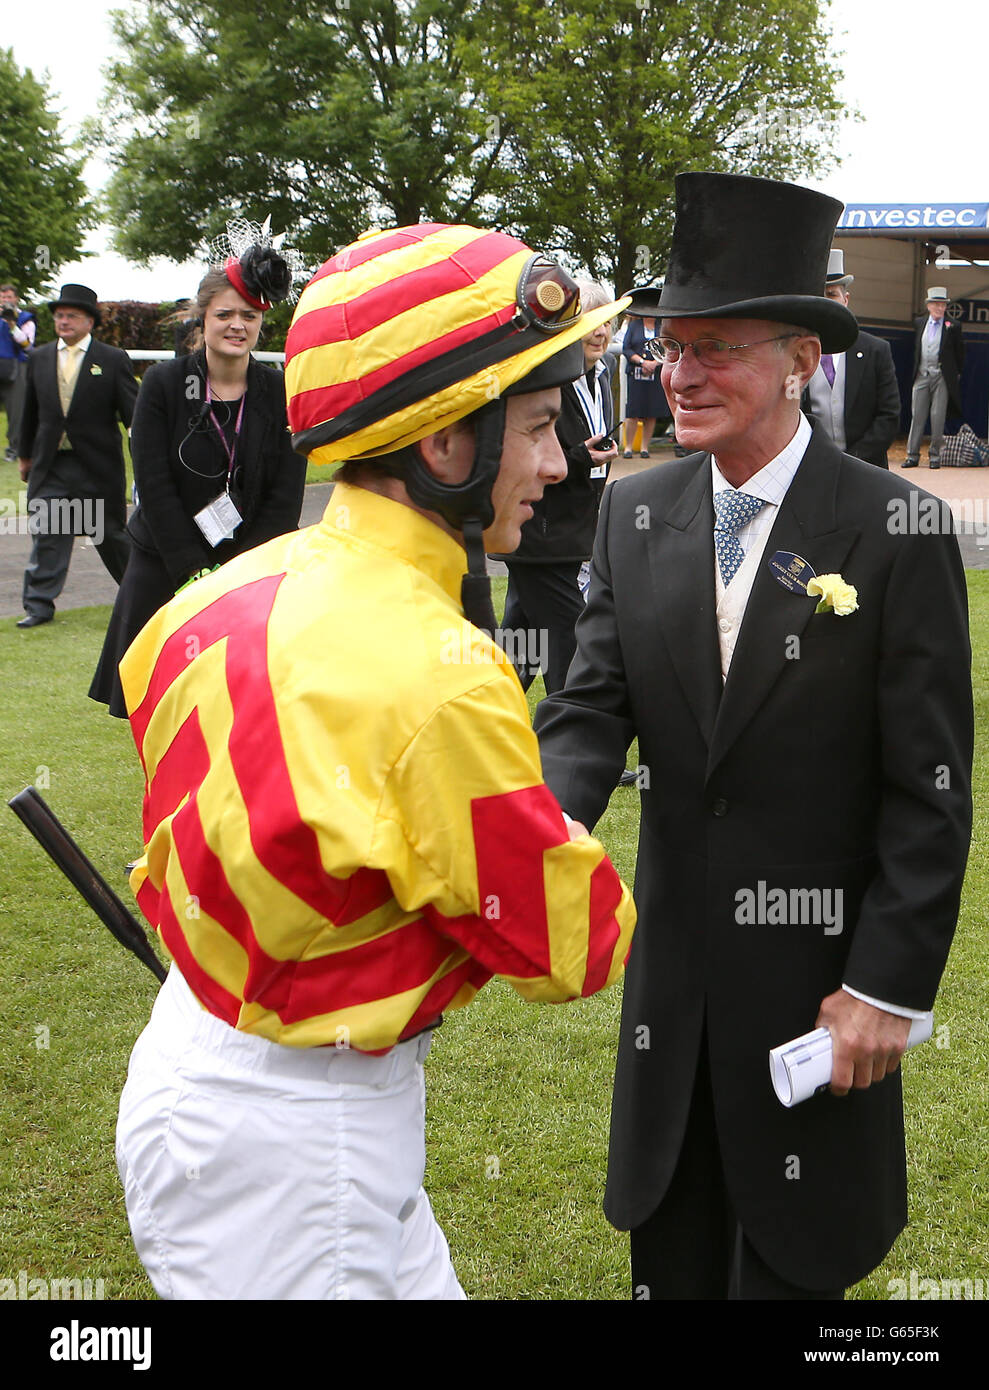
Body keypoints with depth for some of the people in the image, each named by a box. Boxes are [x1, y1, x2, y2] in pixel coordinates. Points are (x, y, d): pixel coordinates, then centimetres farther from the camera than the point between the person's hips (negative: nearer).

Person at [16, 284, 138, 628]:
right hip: (49, 466, 3)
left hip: (98, 467, -3)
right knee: (46, 535, -1)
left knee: (111, 533, 9)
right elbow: (30, 411, 15)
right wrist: (26, 455, 18)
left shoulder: (113, 359, -3)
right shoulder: (39, 358, 8)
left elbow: (133, 411, -5)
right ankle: (40, 606, 3)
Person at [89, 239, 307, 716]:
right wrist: (197, 575, -13)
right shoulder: (163, 384, -3)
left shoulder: (281, 394, 0)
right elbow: (155, 488, -7)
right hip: (165, 573, 0)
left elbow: (284, 501, -3)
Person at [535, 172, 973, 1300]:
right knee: (669, 1250, 19)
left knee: (790, 1259, 11)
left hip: (816, 970, -4)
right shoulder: (635, 511, 1)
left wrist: (889, 986, -13)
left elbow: (930, 788, -11)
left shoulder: (895, 528, -13)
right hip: (674, 960, 4)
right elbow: (593, 708, -4)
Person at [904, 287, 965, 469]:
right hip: (922, 376, 3)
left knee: (938, 416, -3)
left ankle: (934, 454, 5)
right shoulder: (919, 323, 9)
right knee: (917, 415, 2)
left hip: (942, 377, -3)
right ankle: (912, 455, 5)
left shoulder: (952, 327, -1)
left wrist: (956, 374, 9)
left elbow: (960, 352, 8)